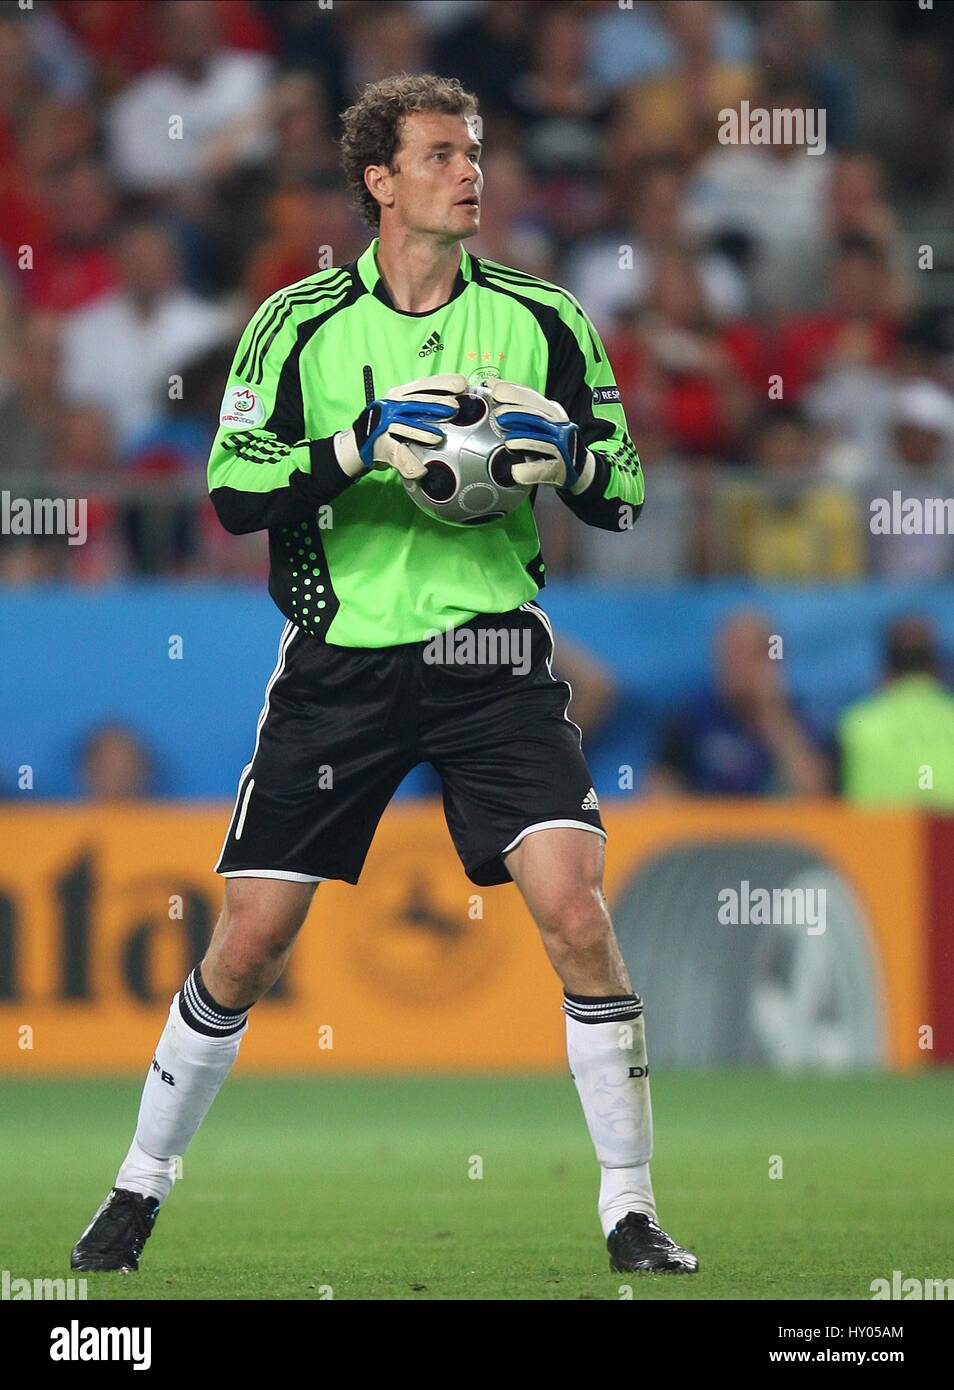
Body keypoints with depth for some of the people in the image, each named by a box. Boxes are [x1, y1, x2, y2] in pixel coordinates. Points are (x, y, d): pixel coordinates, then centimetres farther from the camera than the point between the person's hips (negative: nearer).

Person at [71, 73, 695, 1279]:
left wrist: (569, 457, -15)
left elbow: (623, 492, 7)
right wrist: (358, 448, -21)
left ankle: (631, 1214, -5)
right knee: (248, 943, 2)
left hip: (492, 652, 0)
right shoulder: (300, 322, 1)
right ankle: (138, 1191, 21)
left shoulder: (541, 319, 4)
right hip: (341, 656, 0)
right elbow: (232, 491, -6)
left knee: (576, 915, -15)